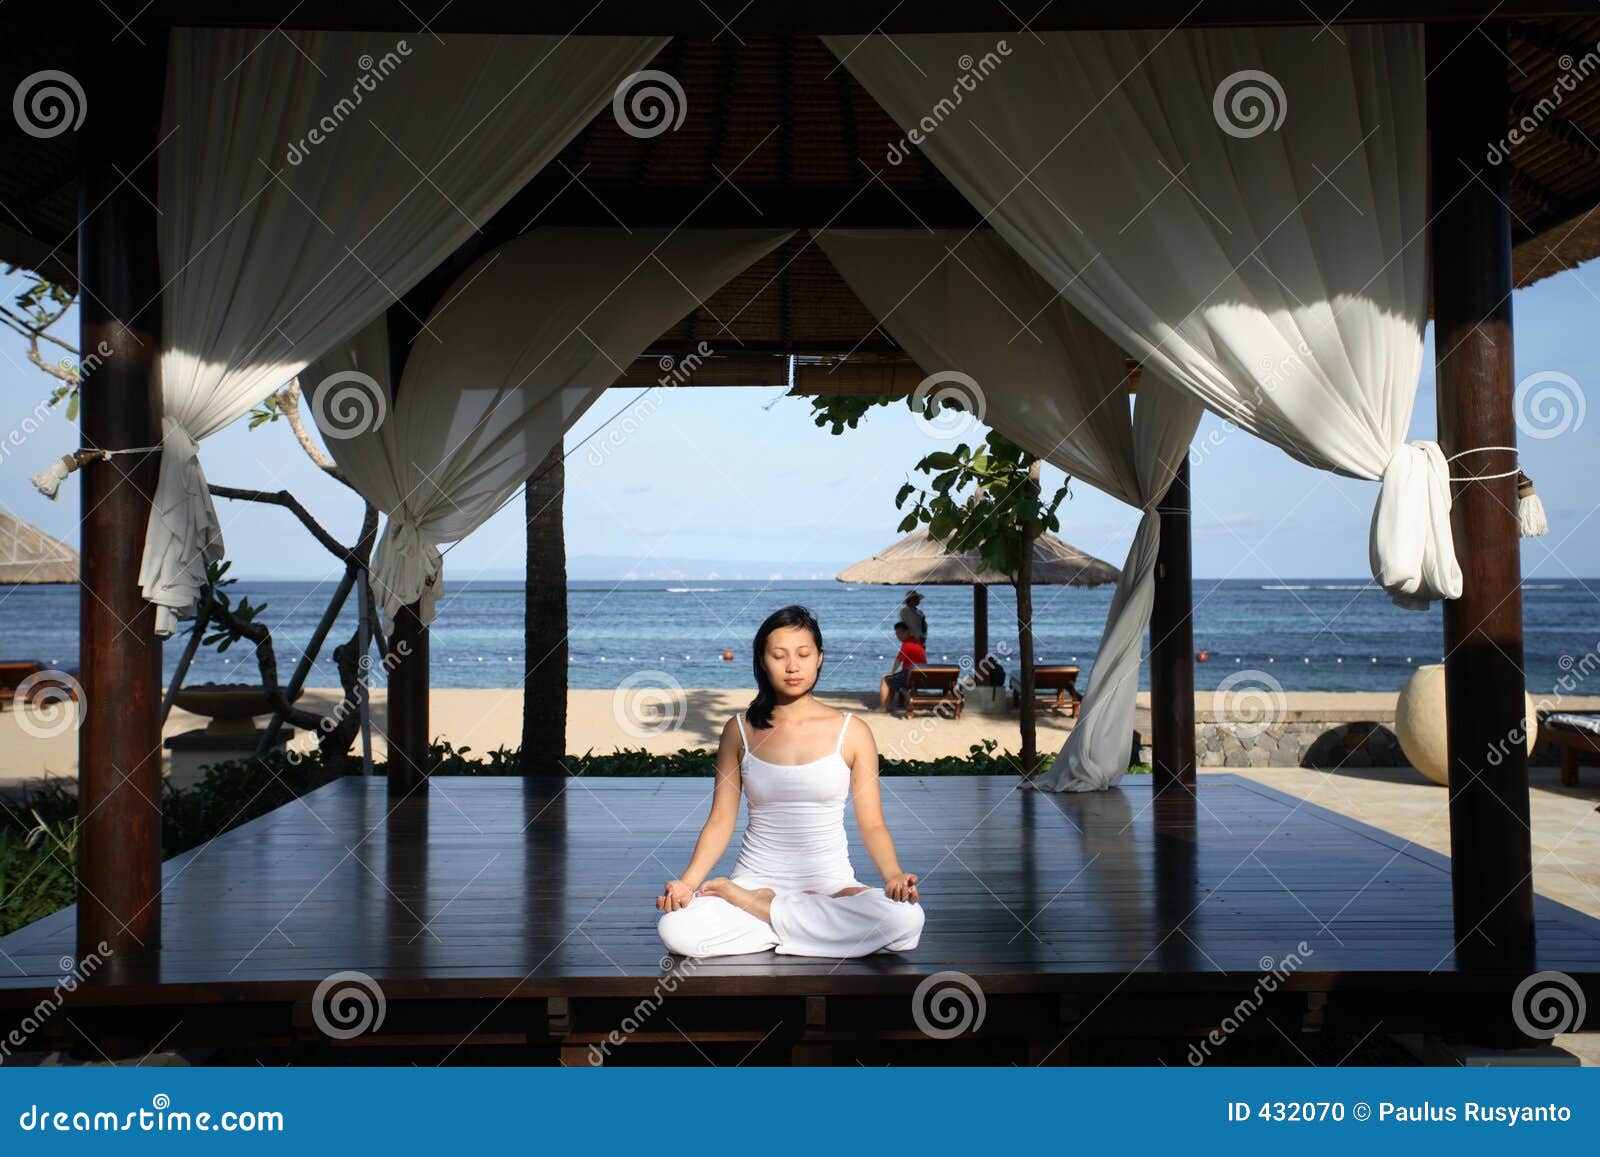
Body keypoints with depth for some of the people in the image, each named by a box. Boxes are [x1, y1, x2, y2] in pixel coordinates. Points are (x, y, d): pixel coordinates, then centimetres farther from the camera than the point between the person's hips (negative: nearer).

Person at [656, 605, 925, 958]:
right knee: (675, 929, -30)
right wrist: (687, 882, -12)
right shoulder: (740, 730, 5)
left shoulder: (852, 732, 2)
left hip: (830, 882, 1)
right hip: (755, 878, 0)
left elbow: (872, 825, 1)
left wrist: (894, 875, -19)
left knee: (905, 918, -32)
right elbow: (720, 822, 4)